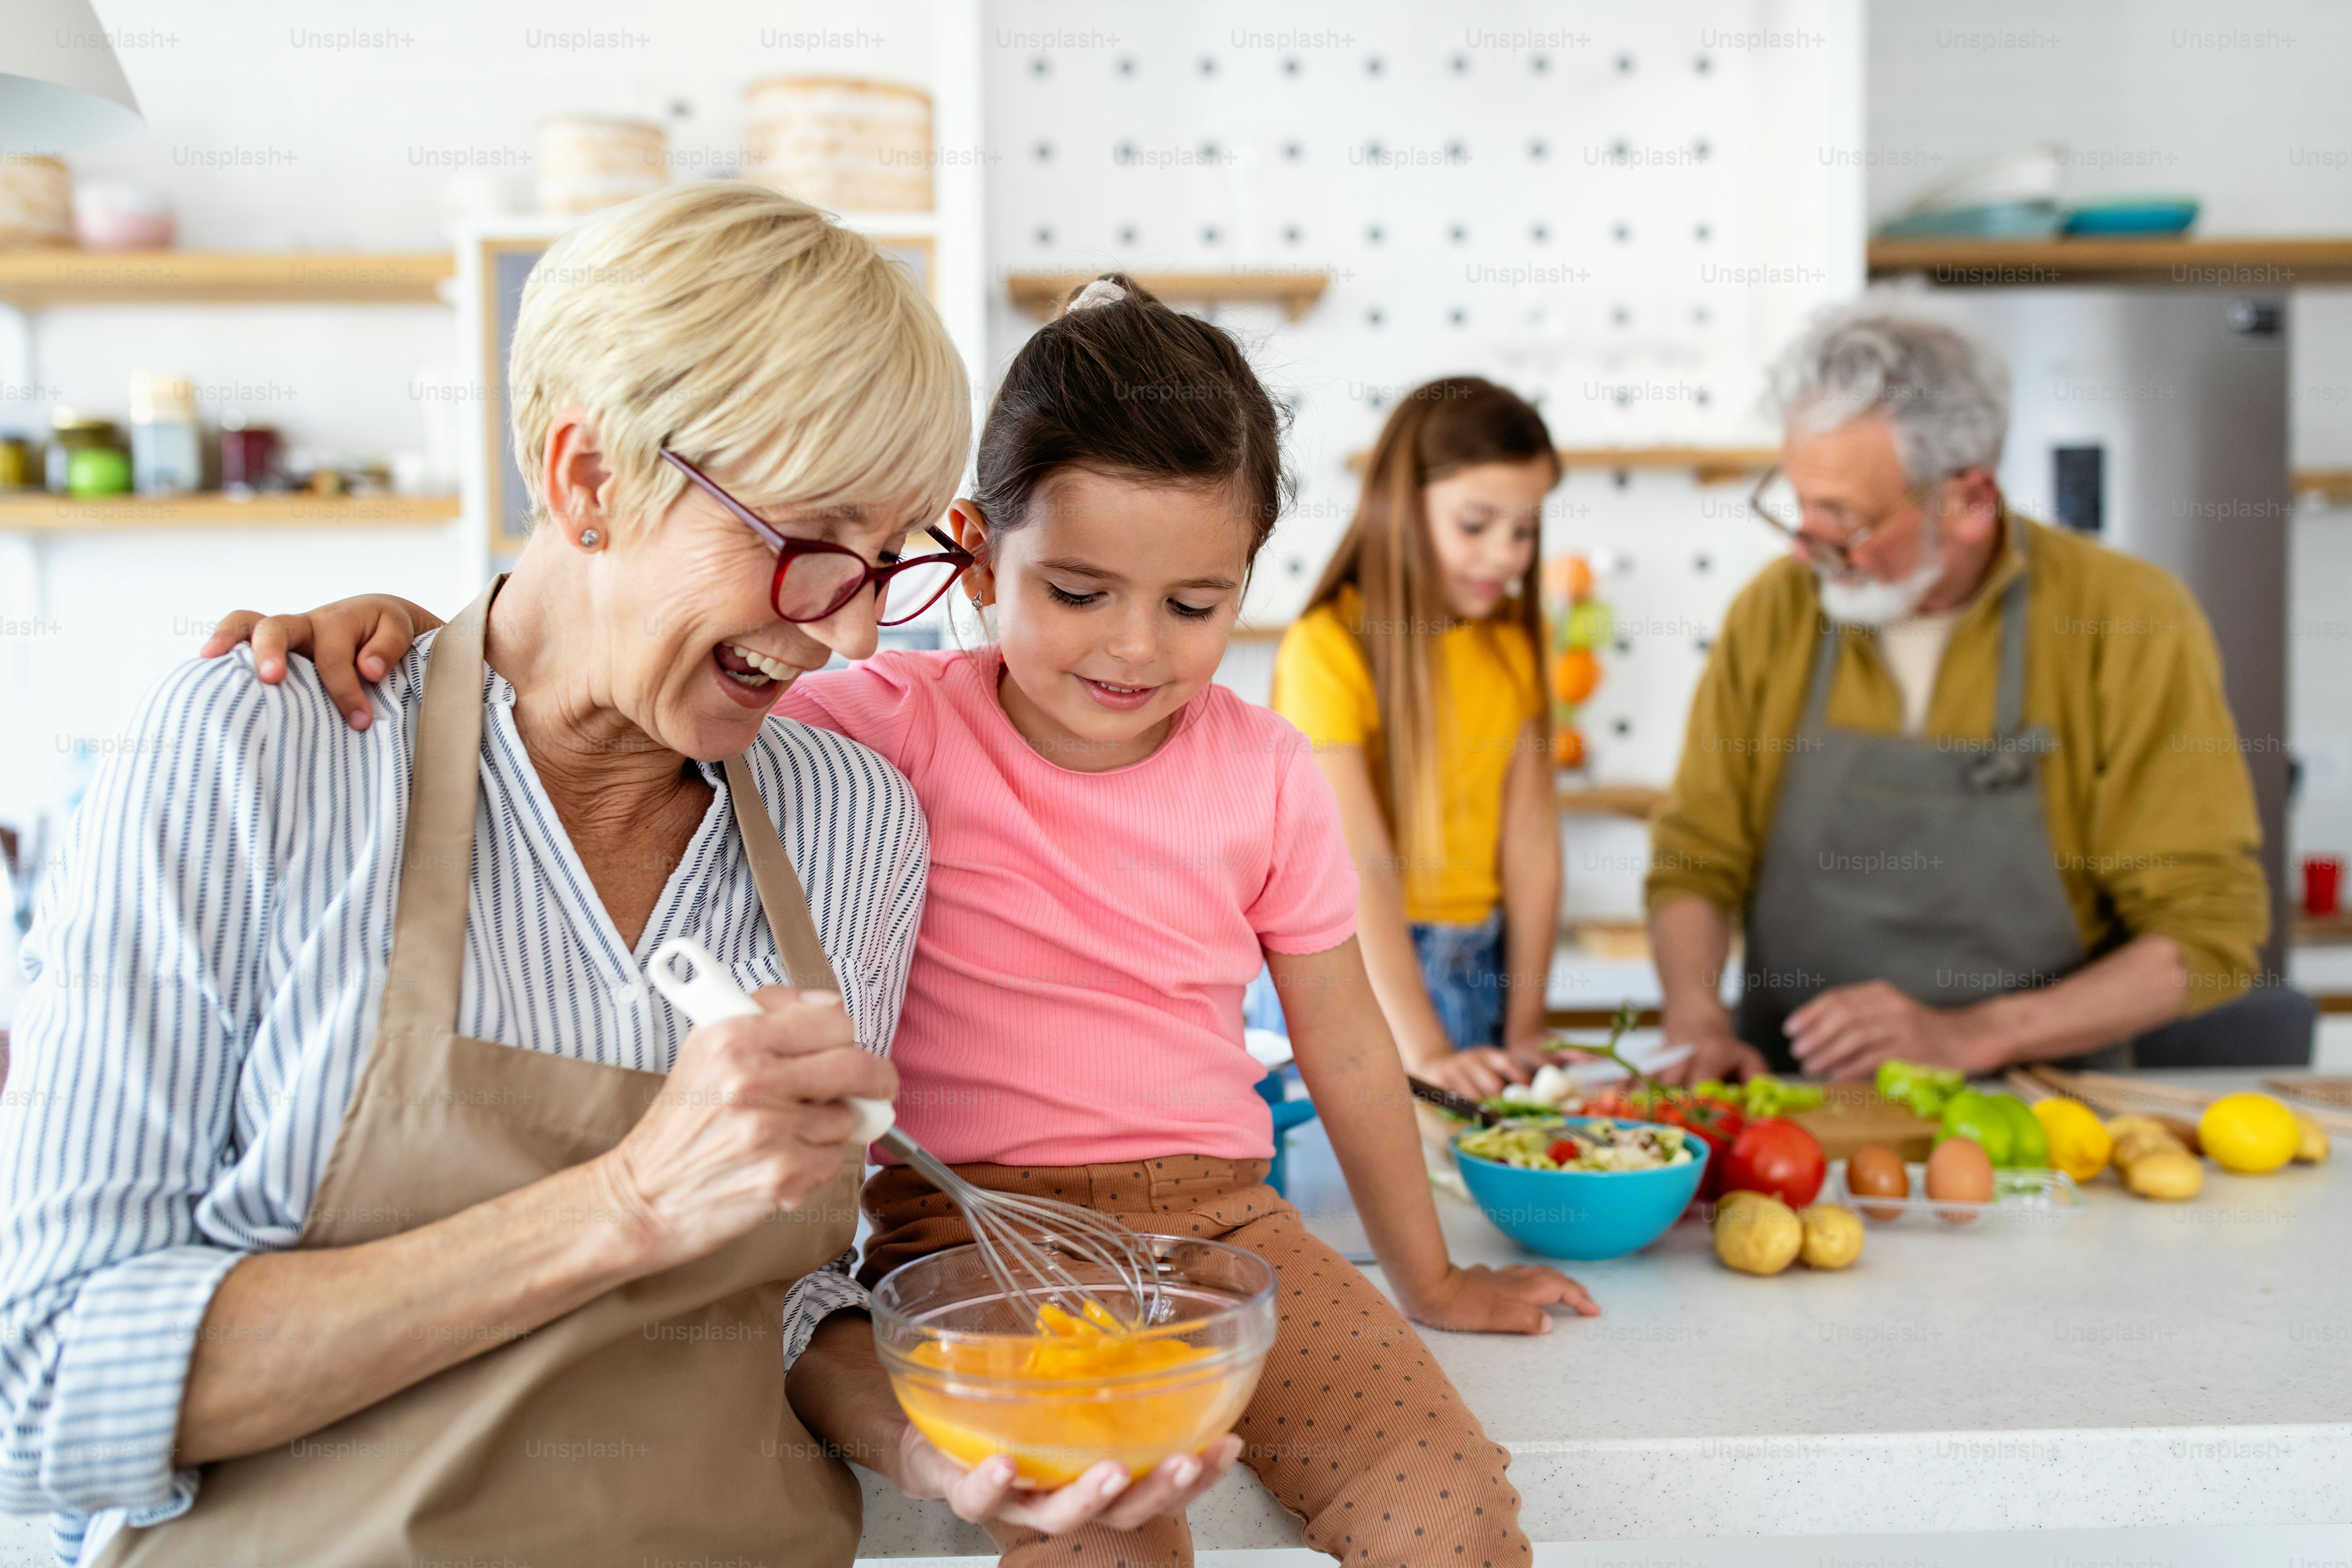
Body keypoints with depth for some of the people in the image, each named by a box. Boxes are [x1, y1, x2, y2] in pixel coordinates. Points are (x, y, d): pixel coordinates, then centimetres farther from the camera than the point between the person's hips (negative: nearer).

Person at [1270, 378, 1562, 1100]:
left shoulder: (1515, 641, 6)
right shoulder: (1327, 647, -15)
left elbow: (1531, 836, 1)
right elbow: (1359, 867, -20)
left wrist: (1525, 1026, -4)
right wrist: (1424, 1051, -24)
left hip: (1481, 969, 5)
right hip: (1350, 976, -5)